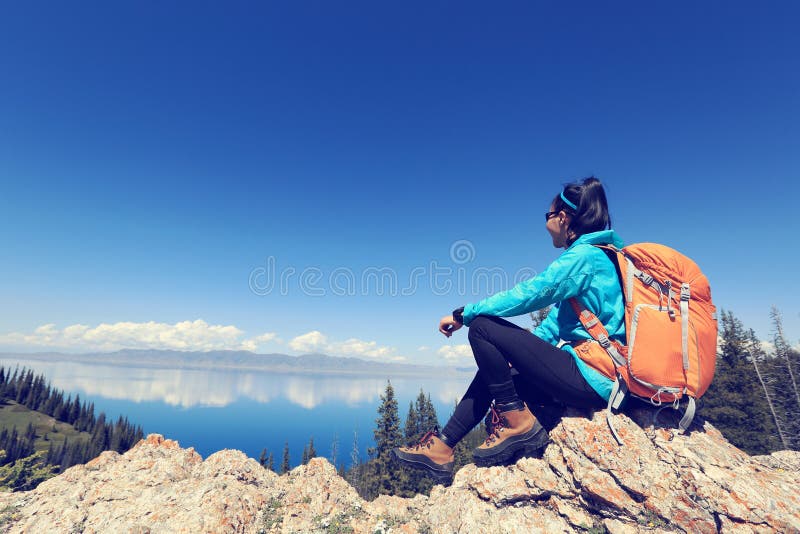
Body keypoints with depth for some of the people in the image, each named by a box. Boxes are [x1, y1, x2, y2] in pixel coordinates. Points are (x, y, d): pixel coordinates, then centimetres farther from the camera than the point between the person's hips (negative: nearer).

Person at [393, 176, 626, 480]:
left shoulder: (584, 255, -13)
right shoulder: (597, 256, 18)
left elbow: (528, 294, -20)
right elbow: (555, 323, 18)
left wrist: (463, 315, -12)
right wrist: (520, 353, 15)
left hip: (591, 376, -10)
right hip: (598, 377, 10)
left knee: (482, 327, -13)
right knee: (491, 374, 13)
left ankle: (515, 421, -4)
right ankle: (442, 448, 15)